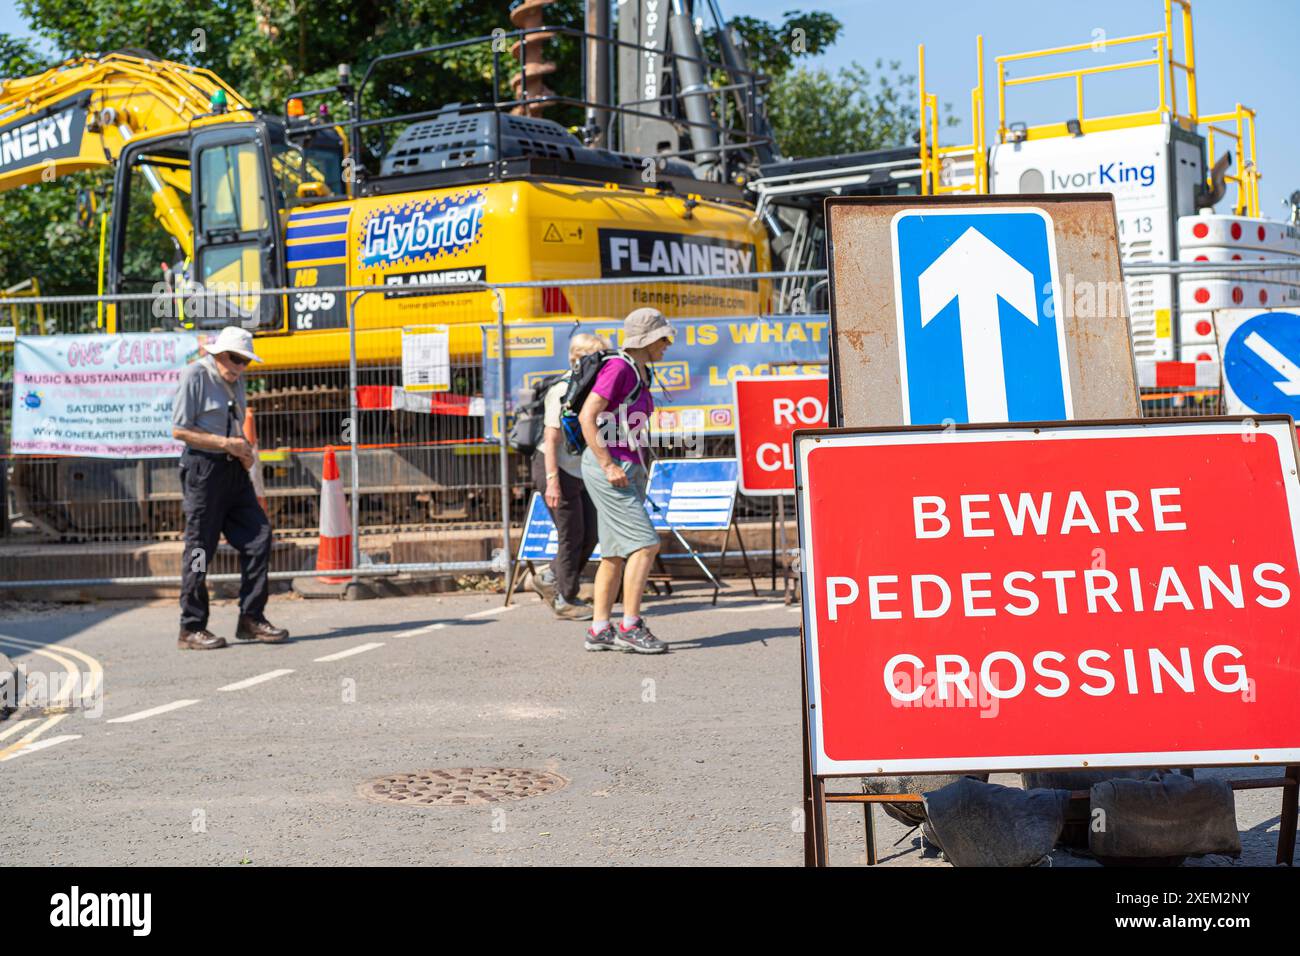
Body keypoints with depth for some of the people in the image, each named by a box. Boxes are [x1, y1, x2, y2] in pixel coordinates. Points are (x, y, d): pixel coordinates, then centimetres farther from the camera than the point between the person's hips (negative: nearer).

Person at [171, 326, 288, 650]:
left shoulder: (234, 380, 16)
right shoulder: (195, 376, -8)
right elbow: (179, 430, -13)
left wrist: (244, 450, 6)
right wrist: (227, 444, -16)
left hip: (233, 468, 8)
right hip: (203, 468, -8)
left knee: (258, 535, 1)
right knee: (200, 547, -3)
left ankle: (251, 618, 9)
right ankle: (191, 629, 6)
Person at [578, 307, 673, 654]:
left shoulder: (643, 374, 16)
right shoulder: (618, 368, -13)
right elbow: (587, 416, -20)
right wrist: (609, 466, -21)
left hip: (628, 469, 10)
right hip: (608, 468, -10)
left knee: (617, 553, 8)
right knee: (645, 544, -13)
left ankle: (599, 630, 11)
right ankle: (630, 626, -10)